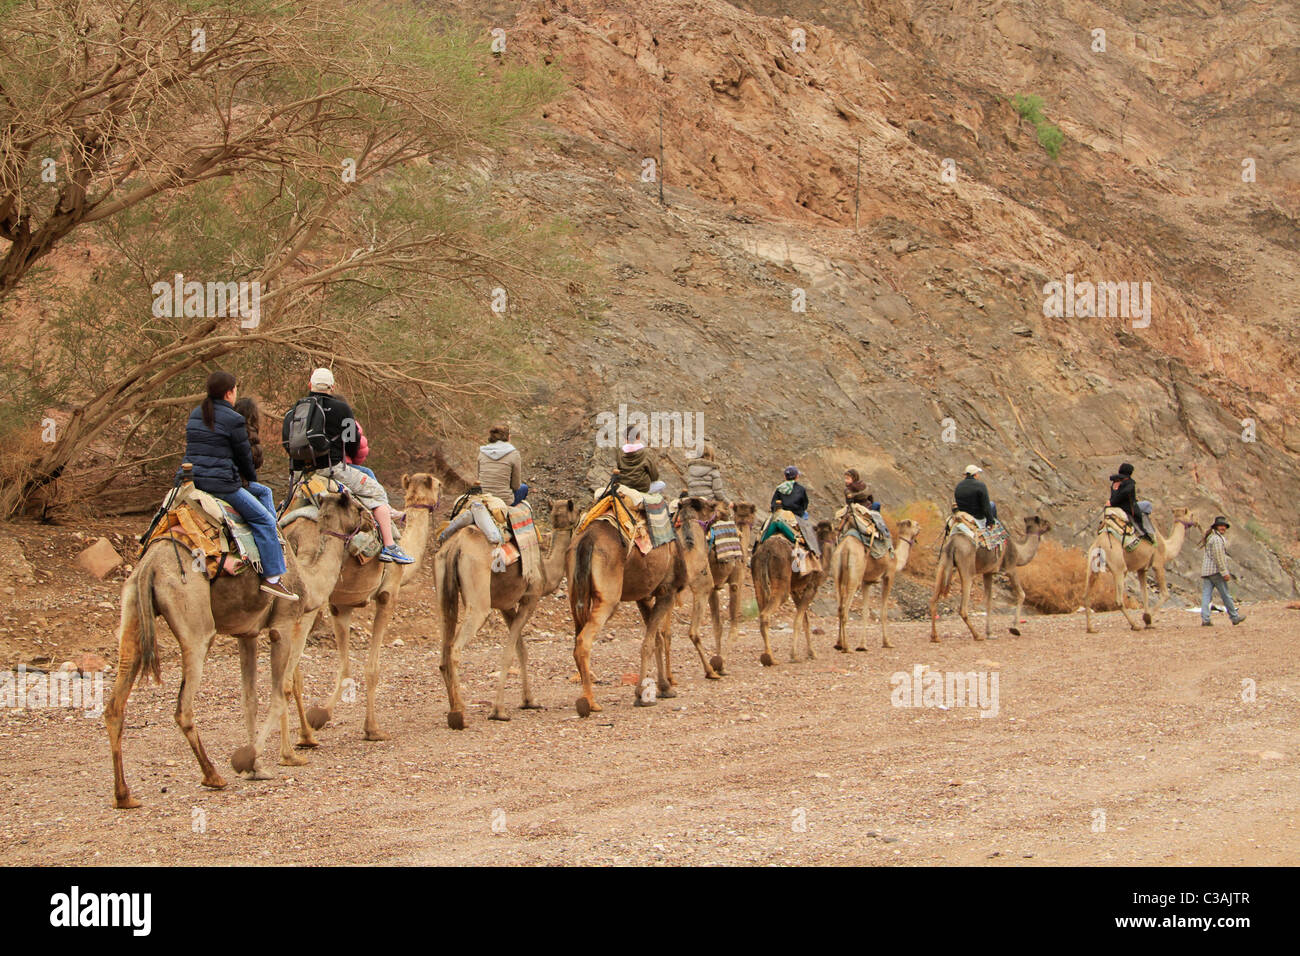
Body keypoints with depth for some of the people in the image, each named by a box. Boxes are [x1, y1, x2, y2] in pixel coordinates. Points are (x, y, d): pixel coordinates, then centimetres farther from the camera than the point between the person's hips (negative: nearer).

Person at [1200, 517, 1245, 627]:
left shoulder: (1210, 537, 21)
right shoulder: (1217, 538, -10)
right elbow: (1219, 556, -17)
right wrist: (1224, 572, -18)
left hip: (1205, 571, 9)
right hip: (1215, 571, -9)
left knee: (1206, 595, -1)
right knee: (1225, 595, 2)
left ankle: (1205, 619, -10)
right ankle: (1234, 617, 12)